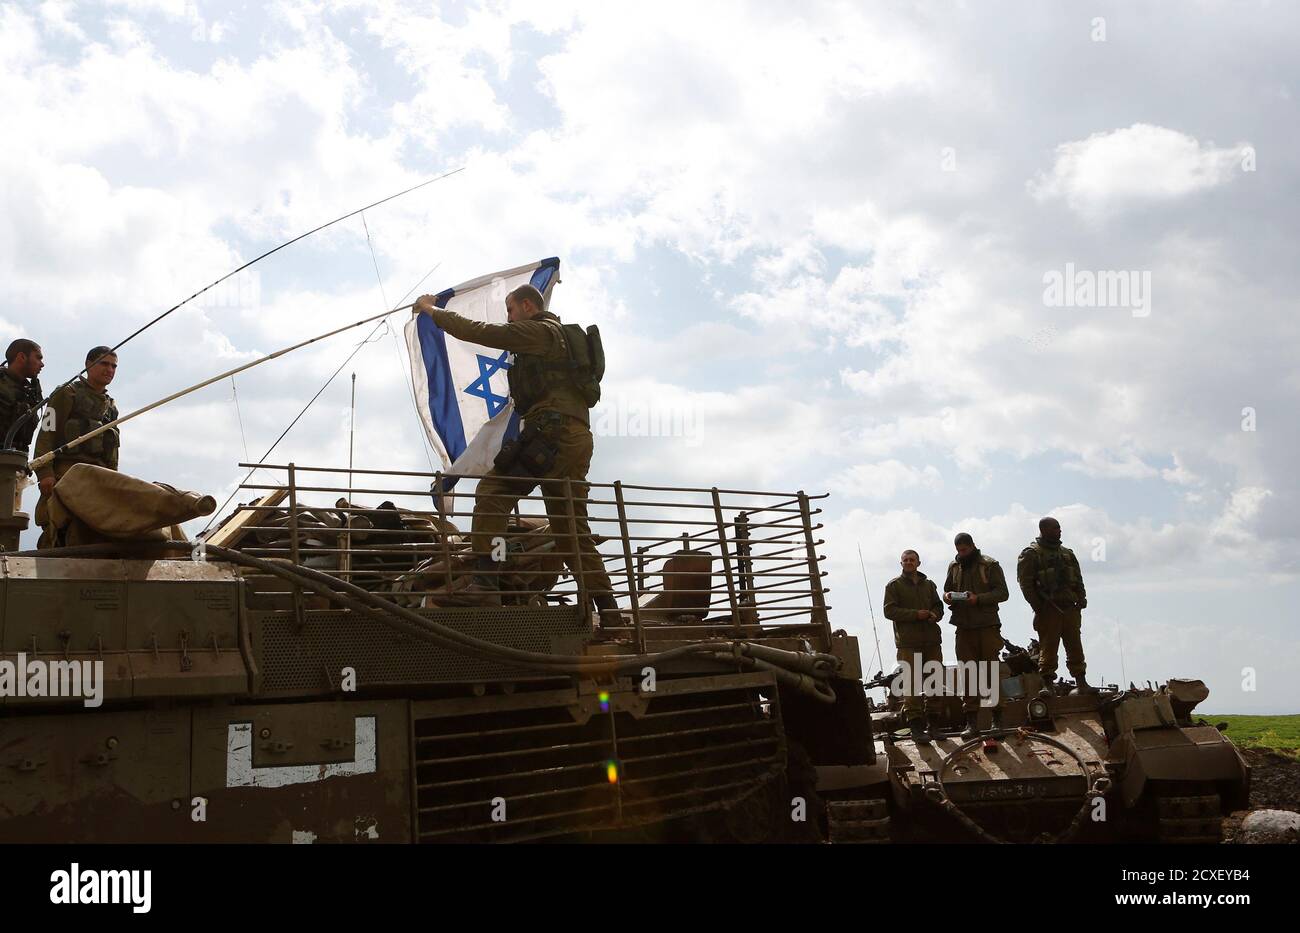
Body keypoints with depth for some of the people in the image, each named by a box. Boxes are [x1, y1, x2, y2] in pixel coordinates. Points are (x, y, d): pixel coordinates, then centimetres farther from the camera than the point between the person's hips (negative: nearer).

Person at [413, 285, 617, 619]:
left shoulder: (536, 331, 0)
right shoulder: (561, 336, 29)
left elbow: (476, 331, -1)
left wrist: (432, 310, 10)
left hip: (551, 434, -9)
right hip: (579, 440, 9)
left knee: (492, 491, -10)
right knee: (573, 530, 12)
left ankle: (485, 582, -22)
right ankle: (608, 609, 8)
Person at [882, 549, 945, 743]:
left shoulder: (929, 584, 18)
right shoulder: (894, 585, 4)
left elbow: (938, 606, 22)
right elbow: (890, 611, -5)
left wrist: (934, 615, -2)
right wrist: (915, 614, -15)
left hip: (932, 640, 5)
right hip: (908, 642, -5)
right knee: (911, 684, -10)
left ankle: (933, 723, 15)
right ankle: (916, 725, -9)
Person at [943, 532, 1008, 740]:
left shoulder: (990, 565, -2)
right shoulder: (954, 566, 12)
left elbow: (1002, 592, -7)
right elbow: (947, 590, 21)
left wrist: (979, 598, -20)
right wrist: (947, 596, -3)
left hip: (988, 625, -4)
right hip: (964, 627, 4)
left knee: (992, 671, 0)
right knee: (967, 673, 3)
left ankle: (997, 718, 9)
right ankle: (971, 721, 7)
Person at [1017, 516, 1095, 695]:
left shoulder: (1067, 554, 19)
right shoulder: (1031, 555, -2)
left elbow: (1078, 579, 22)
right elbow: (1025, 582, -8)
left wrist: (1081, 598, 6)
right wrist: (1038, 606, -14)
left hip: (1070, 609, 6)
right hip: (1048, 611, -6)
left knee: (1075, 647, 7)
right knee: (1048, 649, -6)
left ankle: (1081, 683, 11)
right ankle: (1047, 685, -3)